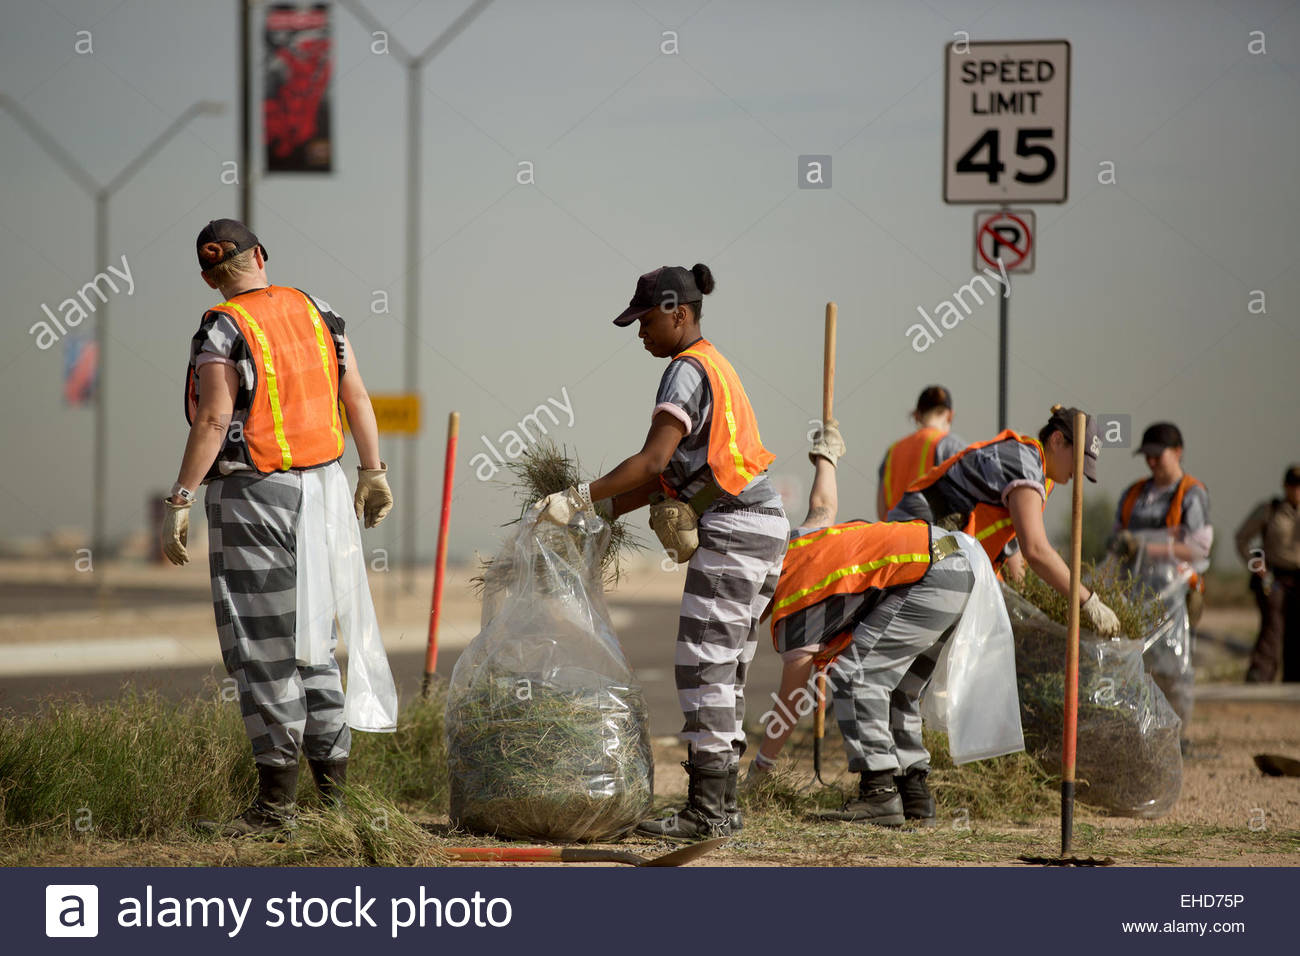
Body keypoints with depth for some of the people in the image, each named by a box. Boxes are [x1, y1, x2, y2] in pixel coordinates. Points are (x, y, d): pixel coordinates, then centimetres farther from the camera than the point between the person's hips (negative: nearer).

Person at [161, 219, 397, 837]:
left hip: (253, 496, -6)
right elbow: (357, 397, 9)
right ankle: (335, 788, 16)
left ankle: (275, 804, -2)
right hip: (323, 487, 6)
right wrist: (373, 472, 18)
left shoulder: (222, 332, -12)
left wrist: (180, 501, -16)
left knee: (262, 652, -2)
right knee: (311, 641, 15)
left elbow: (213, 422, -18)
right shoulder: (316, 314, 6)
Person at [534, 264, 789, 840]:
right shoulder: (713, 366, 20)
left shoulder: (688, 370, -11)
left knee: (704, 667, -9)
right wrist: (600, 512, 12)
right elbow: (672, 476, 18)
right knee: (723, 670, 11)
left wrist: (577, 500, -20)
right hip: (764, 527, 10)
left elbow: (653, 461, -21)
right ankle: (723, 806, 13)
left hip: (733, 530, -10)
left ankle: (707, 812, -9)